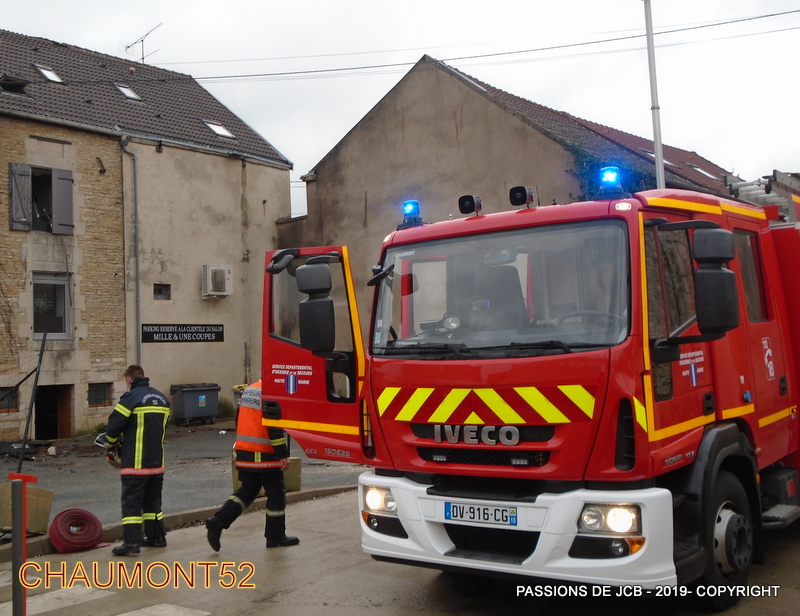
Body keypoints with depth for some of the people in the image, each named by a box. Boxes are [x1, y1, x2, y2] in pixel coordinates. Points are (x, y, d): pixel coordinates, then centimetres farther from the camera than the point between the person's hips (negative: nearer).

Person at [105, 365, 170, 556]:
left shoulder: (131, 397, -12)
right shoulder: (162, 398, 10)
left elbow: (113, 426, -12)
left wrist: (114, 442, 8)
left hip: (135, 463, -7)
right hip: (157, 461, 7)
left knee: (132, 501, -3)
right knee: (153, 500, 18)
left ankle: (131, 542, -7)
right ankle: (156, 537, 23)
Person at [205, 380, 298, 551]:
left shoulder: (248, 390, 12)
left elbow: (239, 421, 19)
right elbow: (274, 428, -20)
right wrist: (283, 455, -15)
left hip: (243, 452, 8)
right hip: (264, 456, -8)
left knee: (247, 491, 15)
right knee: (276, 493, 6)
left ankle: (217, 521, 0)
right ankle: (275, 536, 14)